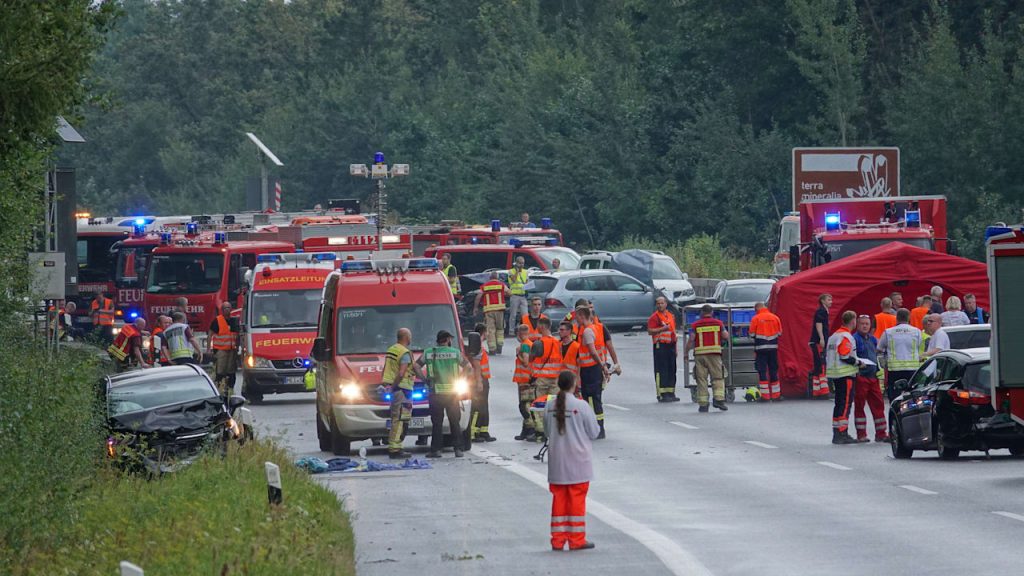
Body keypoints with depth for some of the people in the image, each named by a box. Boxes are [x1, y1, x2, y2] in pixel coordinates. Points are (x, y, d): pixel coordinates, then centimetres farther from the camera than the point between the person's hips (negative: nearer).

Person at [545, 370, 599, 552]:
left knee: (559, 498, 11)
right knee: (577, 499, 4)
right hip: (577, 461, -4)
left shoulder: (550, 405, -4)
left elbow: (547, 427, 7)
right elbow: (594, 432, -7)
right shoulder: (581, 406, -15)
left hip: (556, 460, 4)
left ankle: (558, 539, 13)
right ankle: (576, 540, 7)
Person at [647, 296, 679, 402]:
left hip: (671, 345, 7)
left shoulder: (671, 316, 17)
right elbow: (650, 331, -14)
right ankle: (661, 394, -8)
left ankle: (671, 393, 17)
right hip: (660, 346, -7)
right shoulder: (654, 317, -5)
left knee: (672, 370, 10)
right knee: (661, 371, -8)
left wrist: (675, 347, 20)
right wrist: (662, 329, -24)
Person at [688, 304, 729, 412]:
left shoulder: (696, 325, 4)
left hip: (699, 354, 0)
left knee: (701, 379, 4)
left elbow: (691, 340, -2)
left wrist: (686, 352, 10)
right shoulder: (718, 323, 6)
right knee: (718, 378, 5)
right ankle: (719, 398, -14)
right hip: (714, 353, 0)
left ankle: (703, 404, 1)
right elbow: (726, 337, 7)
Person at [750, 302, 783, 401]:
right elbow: (779, 333, 8)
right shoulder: (775, 318, 4)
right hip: (773, 348, 4)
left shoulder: (755, 319, -6)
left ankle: (765, 395, -5)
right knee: (773, 371, 12)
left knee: (762, 371, -1)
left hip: (761, 348, -4)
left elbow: (752, 334, -2)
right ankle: (776, 394, 15)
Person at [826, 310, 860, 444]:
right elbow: (845, 357, -21)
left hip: (834, 374, 9)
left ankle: (836, 433, 19)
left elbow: (827, 355, 19)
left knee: (839, 404, 15)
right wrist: (858, 363, -10)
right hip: (846, 375, -9)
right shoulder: (846, 337, -15)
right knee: (845, 404, -8)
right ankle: (842, 433, -11)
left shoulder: (834, 336, 16)